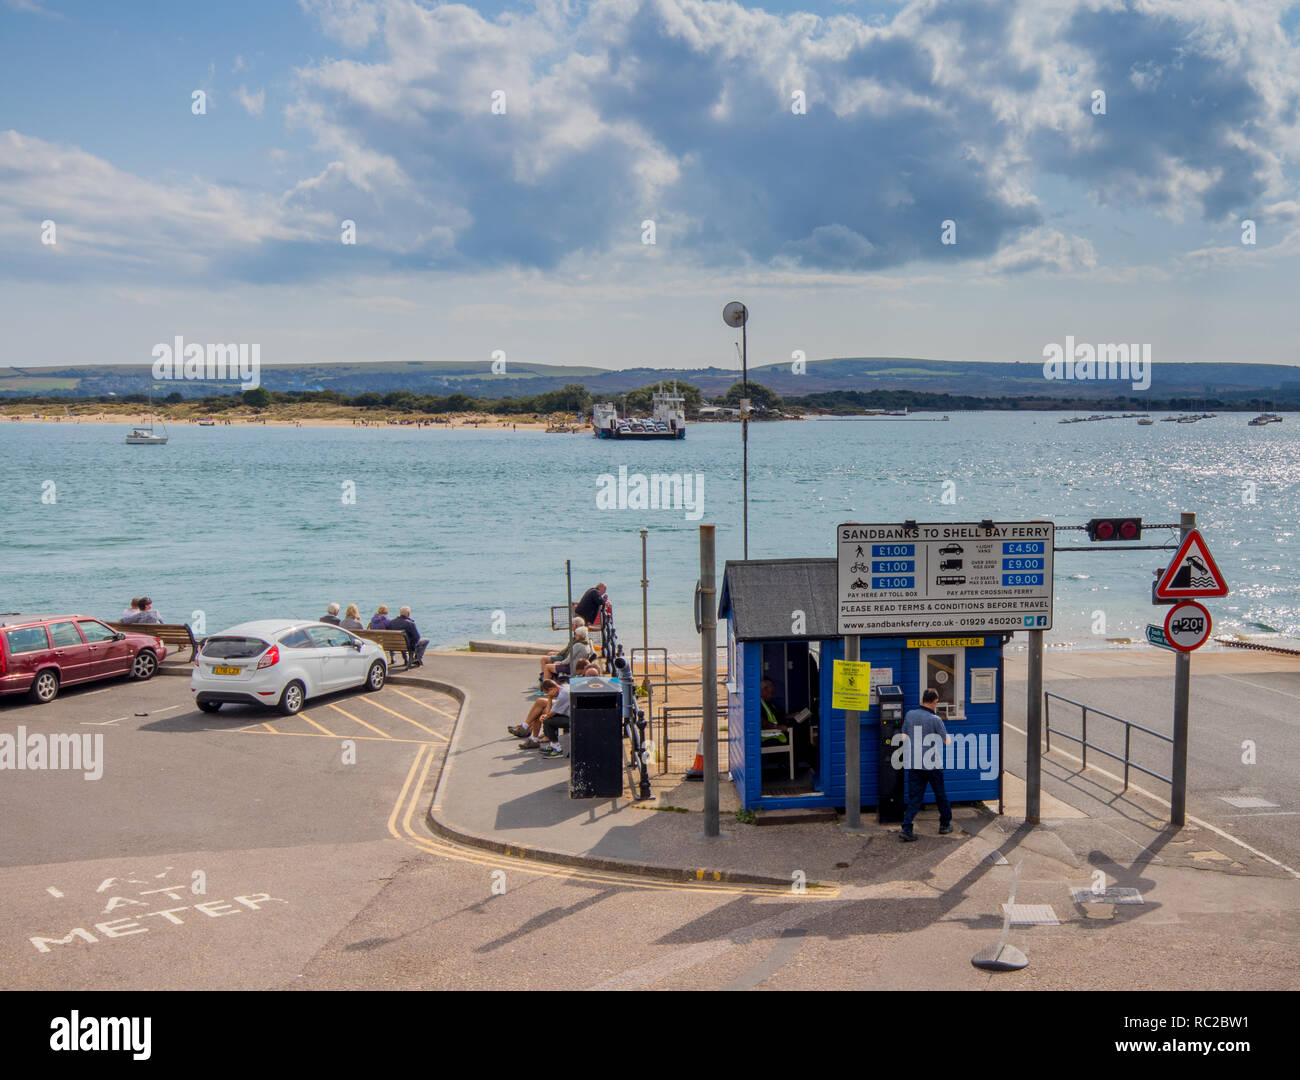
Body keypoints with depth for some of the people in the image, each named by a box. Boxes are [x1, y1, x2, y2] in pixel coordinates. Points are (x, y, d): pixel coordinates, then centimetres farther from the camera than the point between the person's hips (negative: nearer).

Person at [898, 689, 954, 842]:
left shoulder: (909, 714, -1)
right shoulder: (935, 720, -14)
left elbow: (904, 737, 6)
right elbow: (947, 741, -5)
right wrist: (949, 737, 18)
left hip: (913, 764, 4)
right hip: (932, 764, -3)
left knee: (914, 798, 5)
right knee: (940, 795, 17)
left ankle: (906, 829, -8)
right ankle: (945, 825, 29)